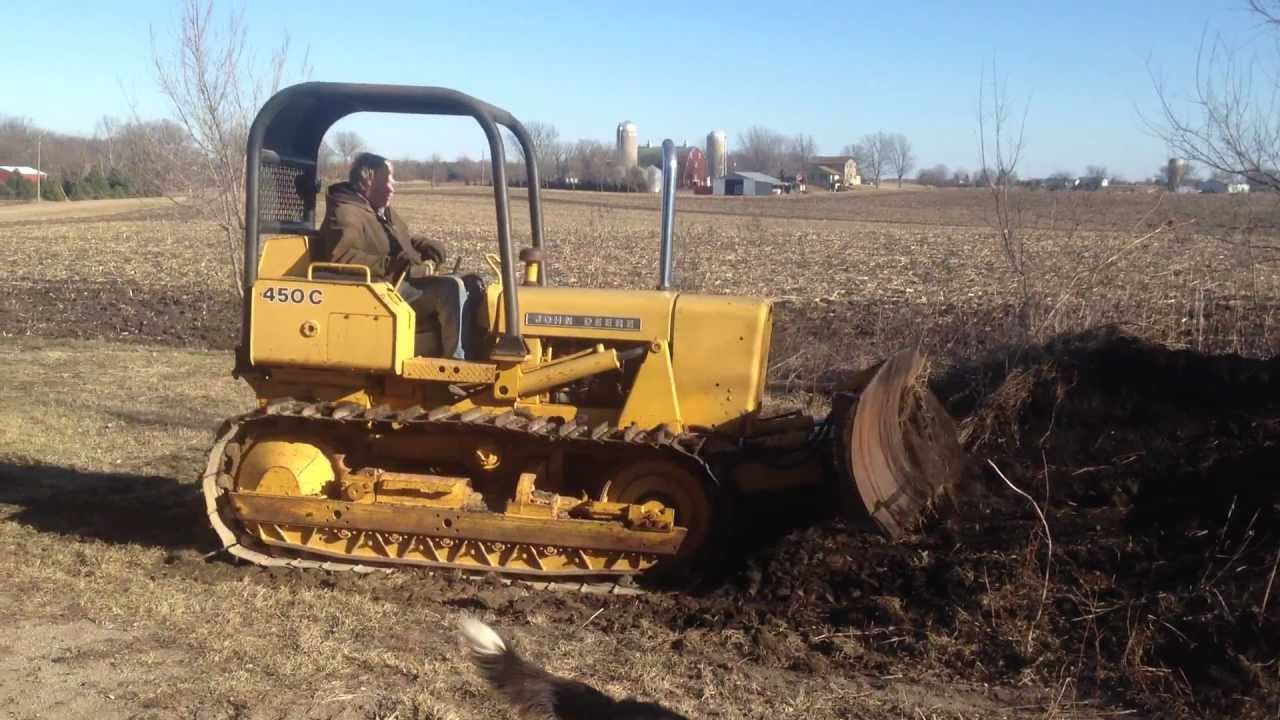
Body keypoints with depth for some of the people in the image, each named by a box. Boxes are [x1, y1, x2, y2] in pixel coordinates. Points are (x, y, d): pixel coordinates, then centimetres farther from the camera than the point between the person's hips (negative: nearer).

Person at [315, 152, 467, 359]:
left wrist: (430, 248, 10)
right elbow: (340, 257, -26)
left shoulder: (384, 212, 19)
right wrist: (388, 265, -31)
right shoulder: (347, 213, -12)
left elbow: (404, 242, 32)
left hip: (407, 280, 11)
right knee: (451, 288, -26)